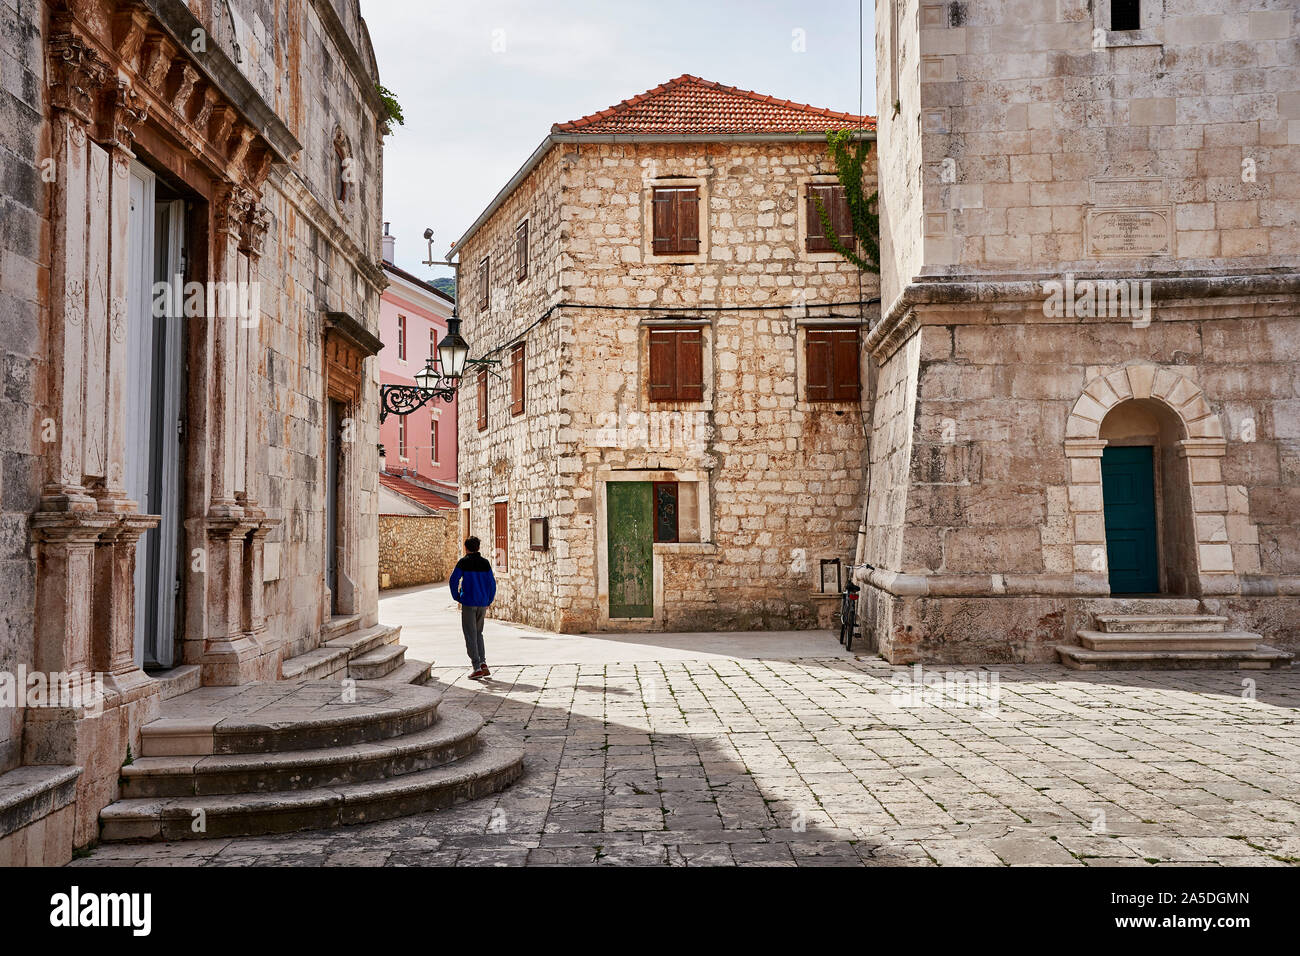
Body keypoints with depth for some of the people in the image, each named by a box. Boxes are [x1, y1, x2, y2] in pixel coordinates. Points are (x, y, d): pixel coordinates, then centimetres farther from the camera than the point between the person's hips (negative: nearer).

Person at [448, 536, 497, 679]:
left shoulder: (463, 562, -4)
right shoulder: (485, 563, 7)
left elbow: (453, 581, -10)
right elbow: (492, 583, 6)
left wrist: (457, 598, 3)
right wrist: (488, 602, 14)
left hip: (468, 603, -4)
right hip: (482, 603, 4)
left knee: (471, 635, 0)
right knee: (478, 633, 19)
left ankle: (477, 668, -5)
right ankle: (483, 663, 7)